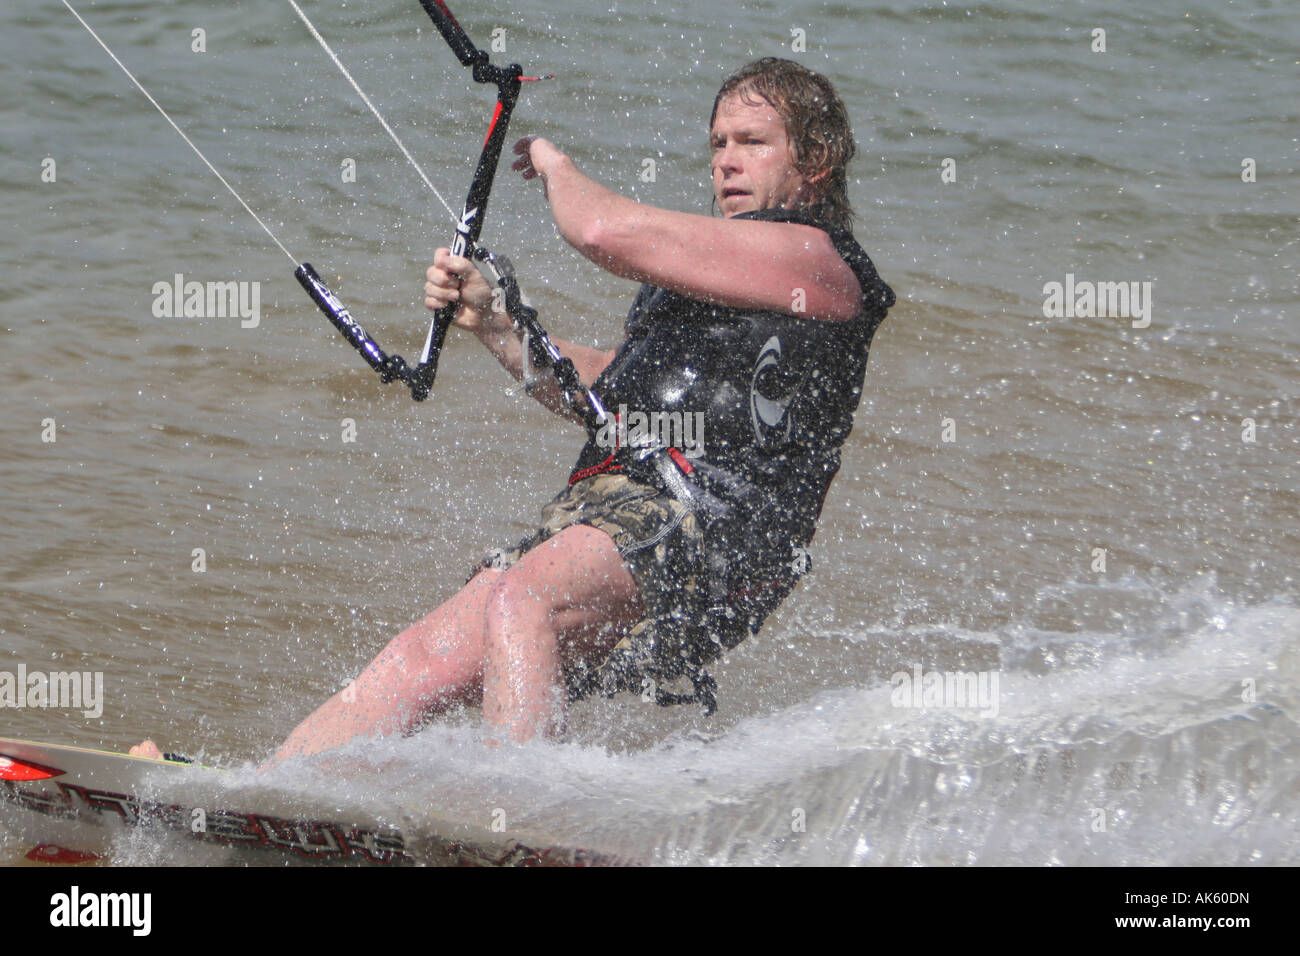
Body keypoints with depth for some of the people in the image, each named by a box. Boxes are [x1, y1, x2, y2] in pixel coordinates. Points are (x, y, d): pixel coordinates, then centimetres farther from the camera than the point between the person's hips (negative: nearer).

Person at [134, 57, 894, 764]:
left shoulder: (813, 255, -1)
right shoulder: (713, 269, 30)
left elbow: (605, 232, -10)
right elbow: (608, 392, 38)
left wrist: (554, 166, 11)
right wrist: (490, 321, 25)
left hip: (705, 527, -9)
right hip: (601, 517, 9)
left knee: (520, 600, -35)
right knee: (420, 664, -7)